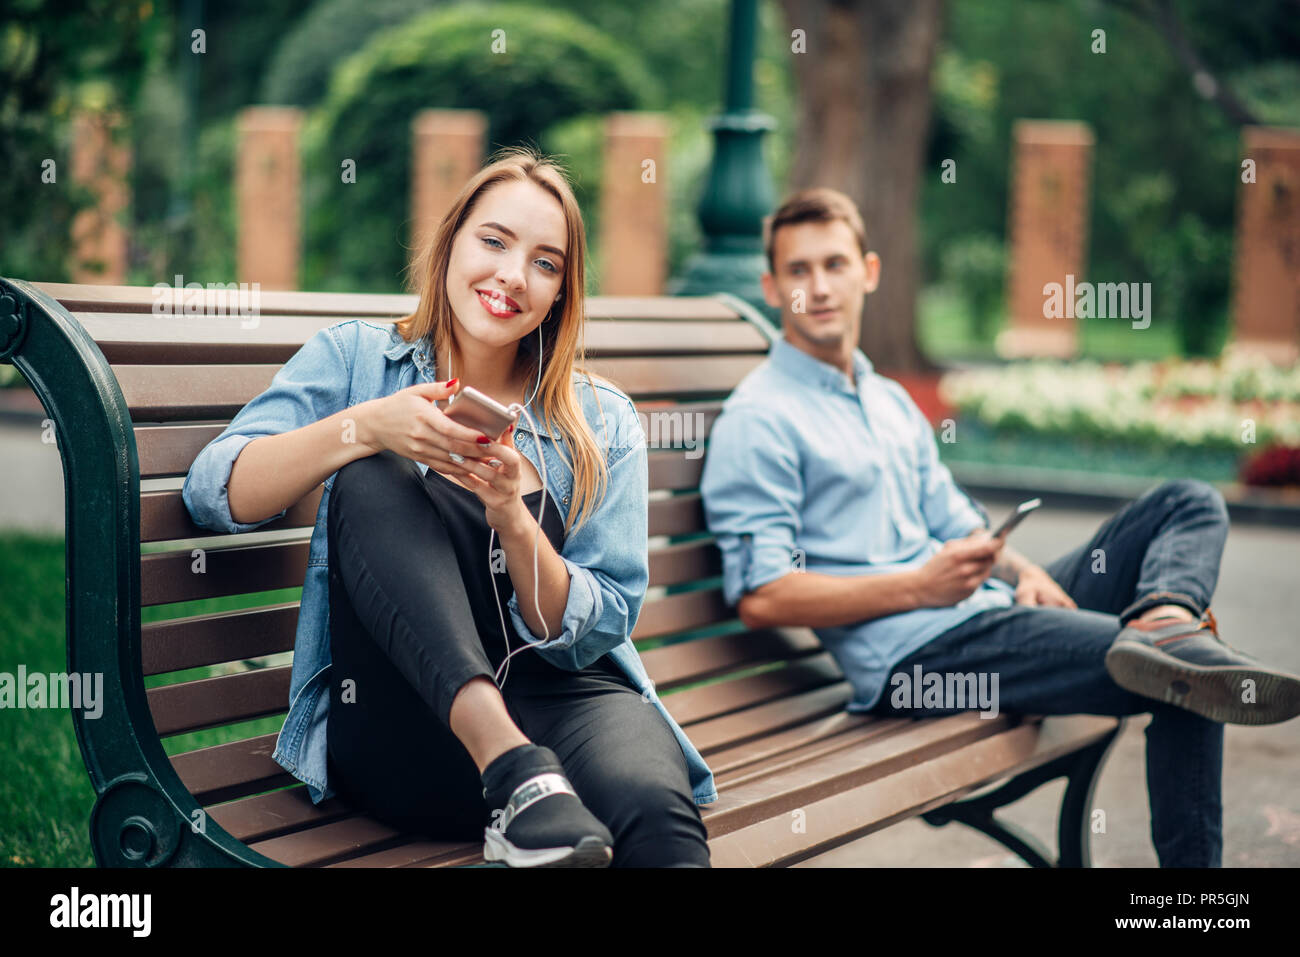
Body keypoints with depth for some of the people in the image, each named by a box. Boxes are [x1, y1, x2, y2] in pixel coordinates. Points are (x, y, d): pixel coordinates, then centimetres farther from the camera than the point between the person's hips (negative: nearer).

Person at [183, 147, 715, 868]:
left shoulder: (602, 424, 12)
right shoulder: (356, 359, 11)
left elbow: (594, 631, 4)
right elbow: (214, 493, -3)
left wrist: (512, 516, -13)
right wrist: (362, 428, -18)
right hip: (399, 731, 3)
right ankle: (513, 768, -34)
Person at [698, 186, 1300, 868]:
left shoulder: (891, 402, 23)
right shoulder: (758, 421, -5)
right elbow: (761, 598, -14)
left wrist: (1022, 569, 1)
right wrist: (918, 586, -18)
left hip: (989, 609, 9)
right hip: (912, 652, -9)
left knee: (1189, 504, -6)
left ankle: (1165, 625, -30)